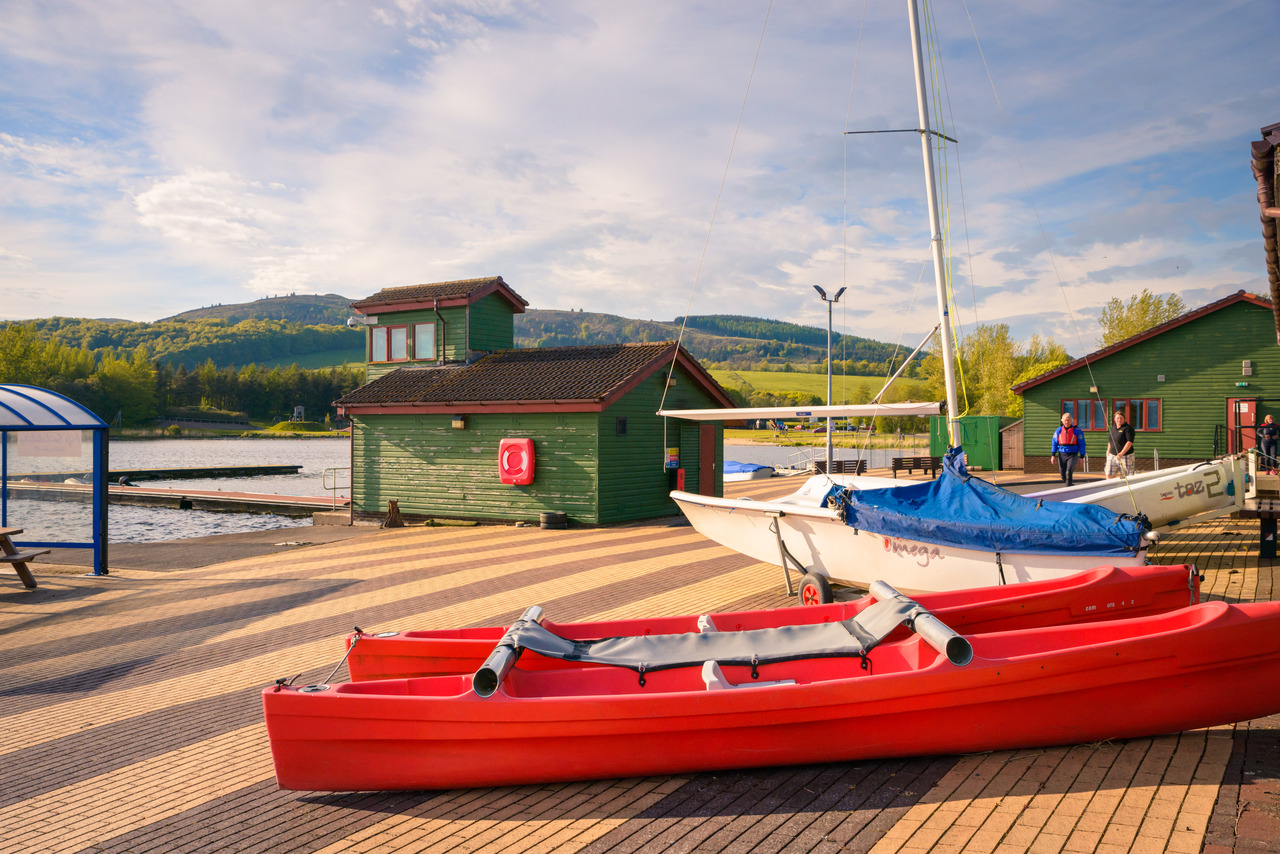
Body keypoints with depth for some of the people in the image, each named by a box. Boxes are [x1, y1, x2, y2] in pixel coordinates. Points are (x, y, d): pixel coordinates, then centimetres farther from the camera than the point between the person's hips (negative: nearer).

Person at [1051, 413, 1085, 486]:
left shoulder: (1077, 431, -3)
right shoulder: (1058, 431, 6)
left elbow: (1082, 444, -1)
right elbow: (1054, 443, 9)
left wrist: (1081, 457, -3)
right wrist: (1053, 455, 1)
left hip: (1072, 455, -3)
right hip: (1062, 455, 3)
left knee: (1069, 472, -21)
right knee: (1063, 475, 6)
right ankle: (1069, 485, 33)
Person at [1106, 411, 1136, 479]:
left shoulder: (1128, 428, -9)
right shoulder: (1113, 429, 13)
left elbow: (1130, 442, -19)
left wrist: (1121, 453, -27)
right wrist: (1108, 453, 16)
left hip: (1125, 456, -6)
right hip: (1112, 456, 6)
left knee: (1126, 478, 0)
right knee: (1109, 475, -4)